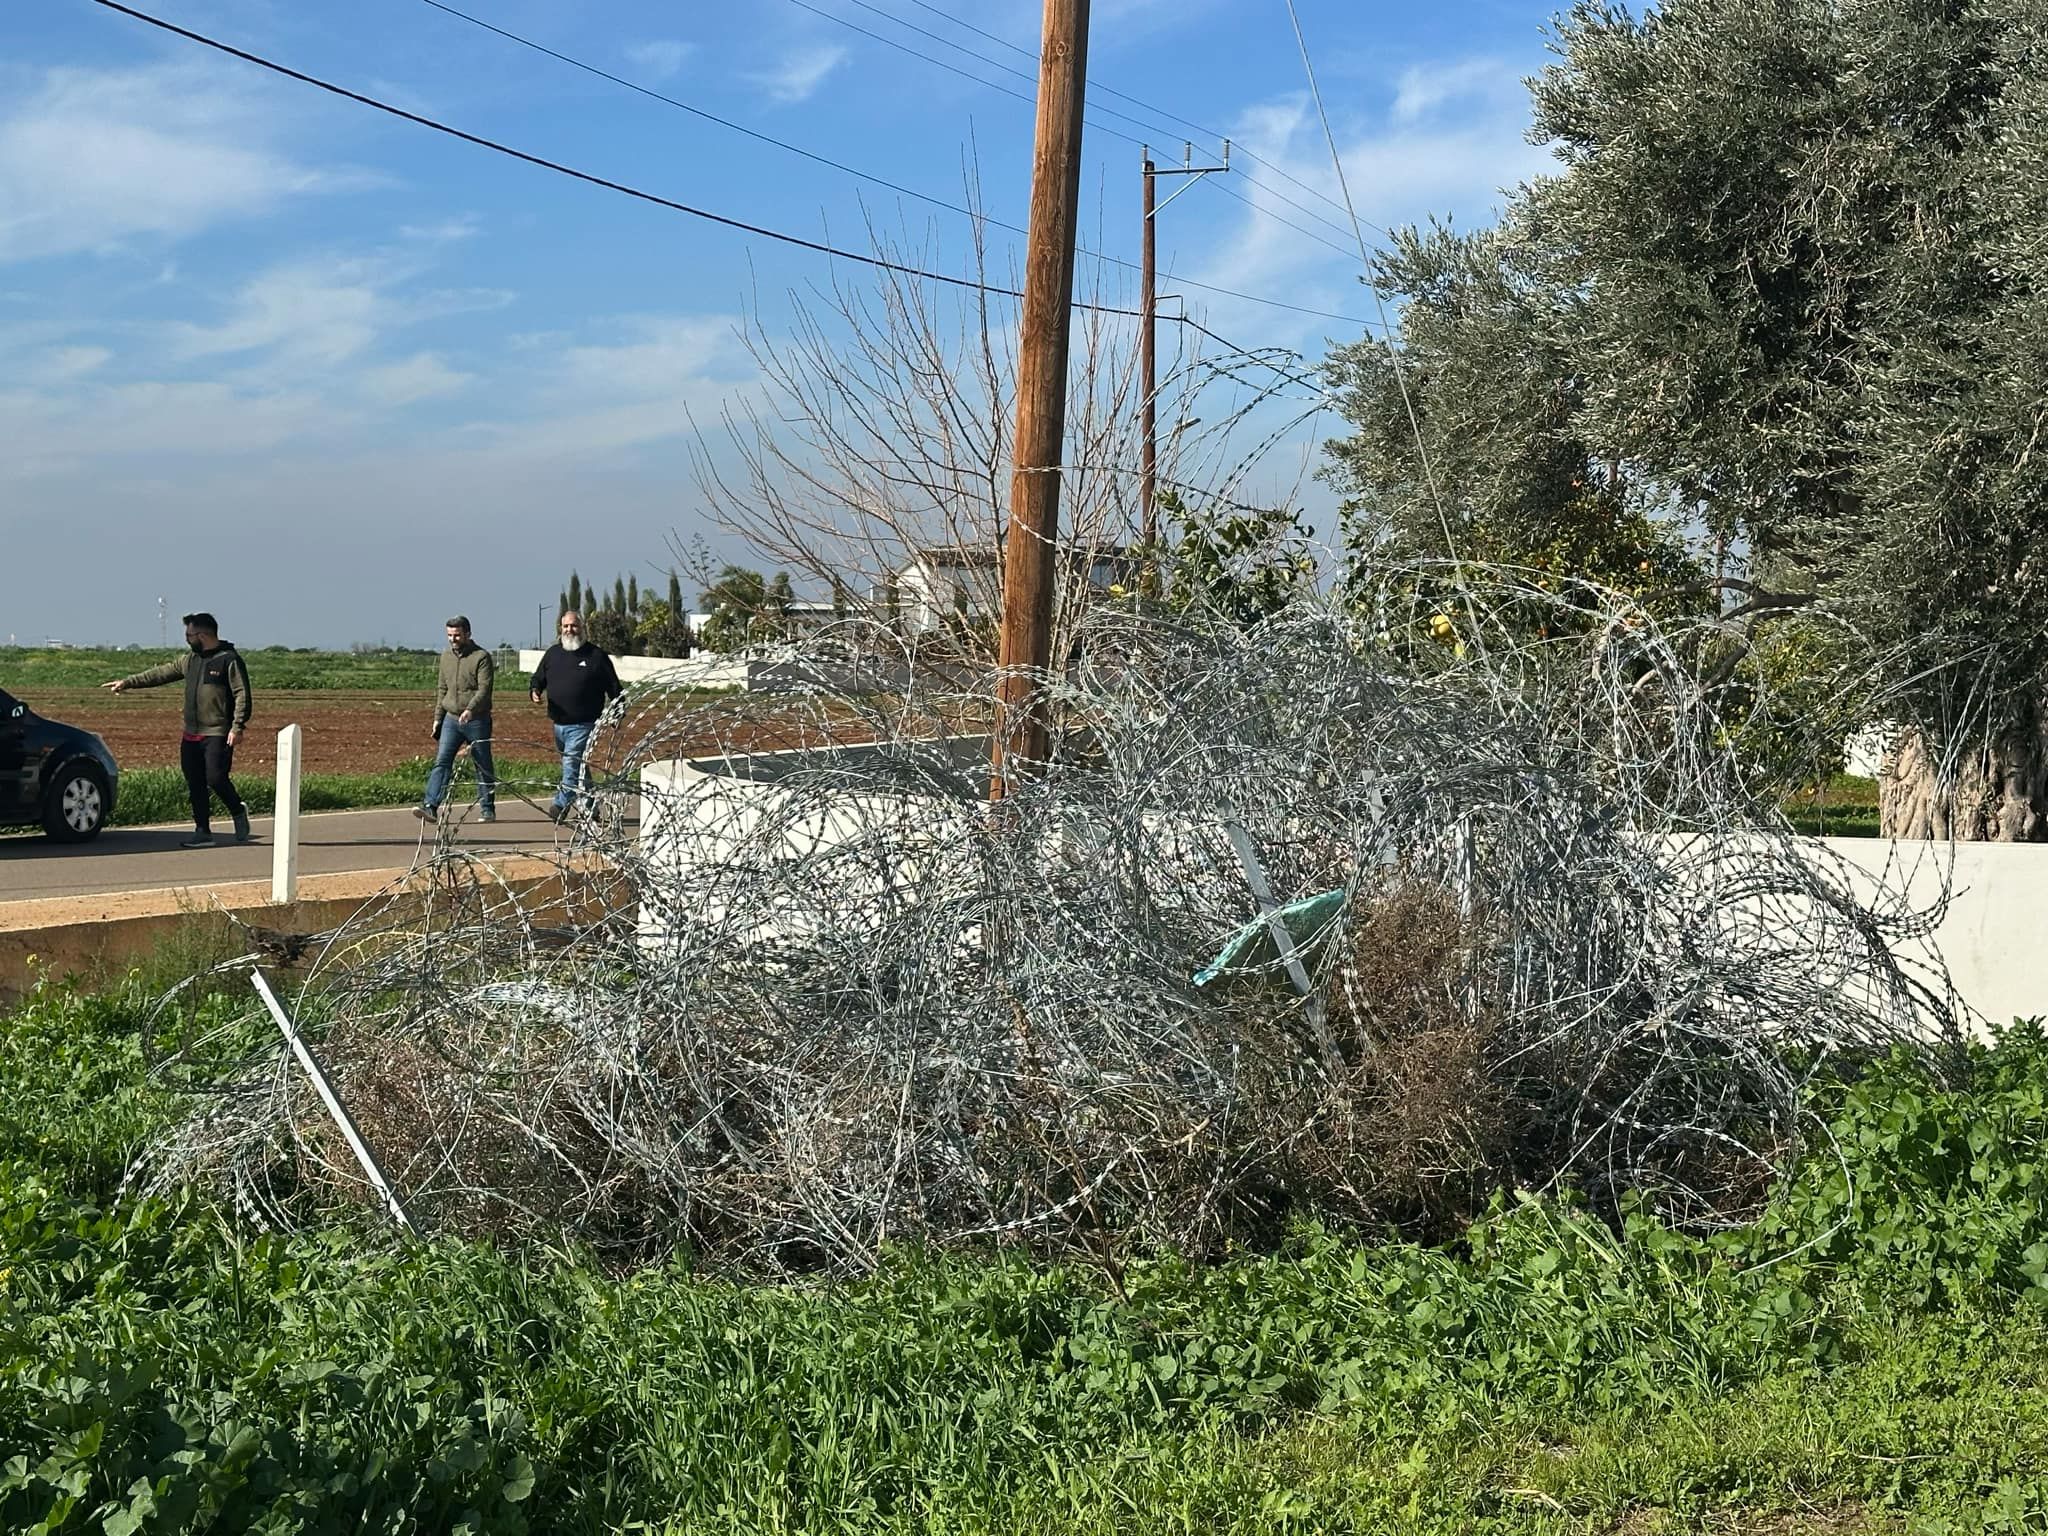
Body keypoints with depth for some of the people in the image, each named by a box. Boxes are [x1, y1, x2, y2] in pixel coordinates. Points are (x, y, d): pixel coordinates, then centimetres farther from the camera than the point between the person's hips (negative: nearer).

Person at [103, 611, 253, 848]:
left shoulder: (229, 660, -8)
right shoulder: (191, 659, 16)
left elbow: (242, 695, -13)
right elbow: (161, 673, 23)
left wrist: (238, 727, -20)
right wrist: (127, 682, 22)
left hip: (218, 735, -7)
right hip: (191, 735, 7)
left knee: (216, 778, -14)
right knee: (195, 784, 4)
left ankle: (238, 811, 12)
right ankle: (203, 832, 10)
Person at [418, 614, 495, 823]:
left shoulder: (481, 657, -8)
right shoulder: (446, 656, 12)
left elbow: (484, 688, -17)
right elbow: (442, 689, 19)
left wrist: (470, 709, -31)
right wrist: (438, 717, 15)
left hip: (476, 720, -5)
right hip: (451, 719, 5)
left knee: (483, 766, 4)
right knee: (441, 762, -7)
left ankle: (487, 810, 14)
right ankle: (431, 806, -14)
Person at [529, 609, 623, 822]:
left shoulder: (596, 655, -2)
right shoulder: (553, 653, 11)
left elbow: (614, 689, 2)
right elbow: (538, 678, 20)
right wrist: (535, 691, -2)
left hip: (583, 724, -5)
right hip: (558, 723, 6)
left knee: (572, 763, -15)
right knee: (578, 767, 14)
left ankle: (561, 804, -12)